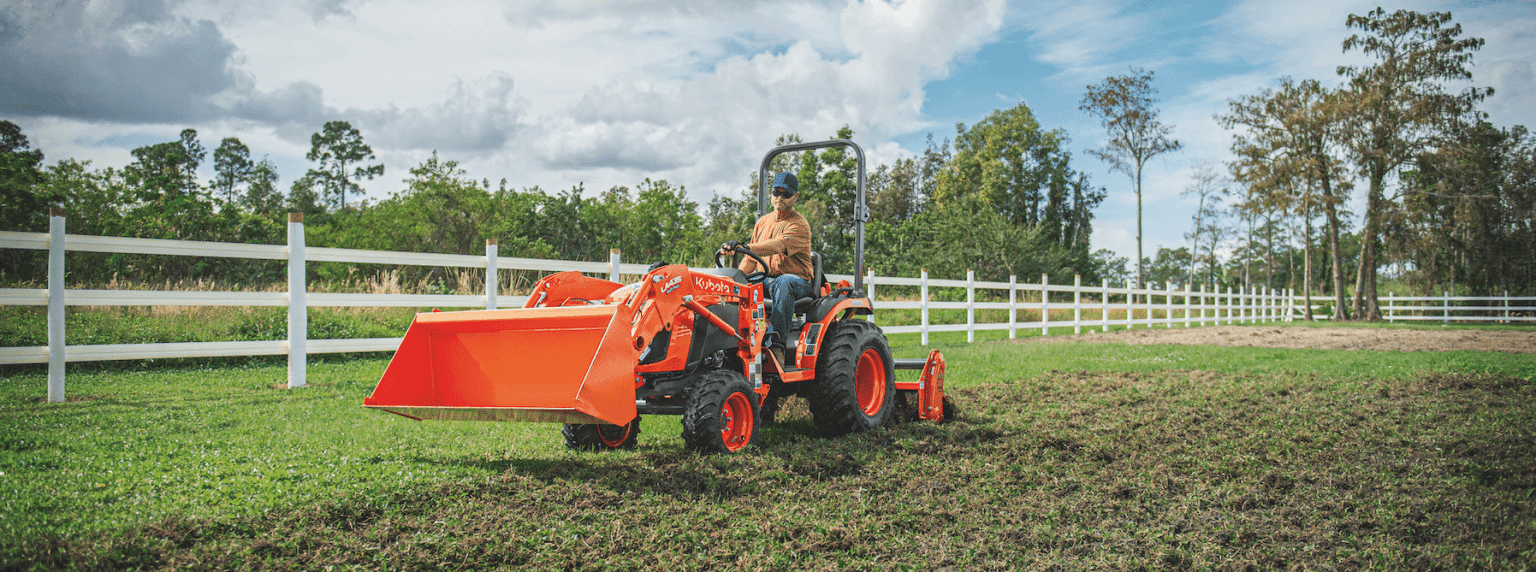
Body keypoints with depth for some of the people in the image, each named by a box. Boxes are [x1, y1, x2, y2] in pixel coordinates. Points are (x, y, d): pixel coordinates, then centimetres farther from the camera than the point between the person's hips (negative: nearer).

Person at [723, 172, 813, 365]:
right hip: (766, 279, 6)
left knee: (783, 283, -40)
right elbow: (751, 258, 18)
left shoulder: (799, 225, -7)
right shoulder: (763, 222, 16)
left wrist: (745, 247, -41)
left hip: (797, 281, -6)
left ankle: (776, 344, -46)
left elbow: (778, 246, -27)